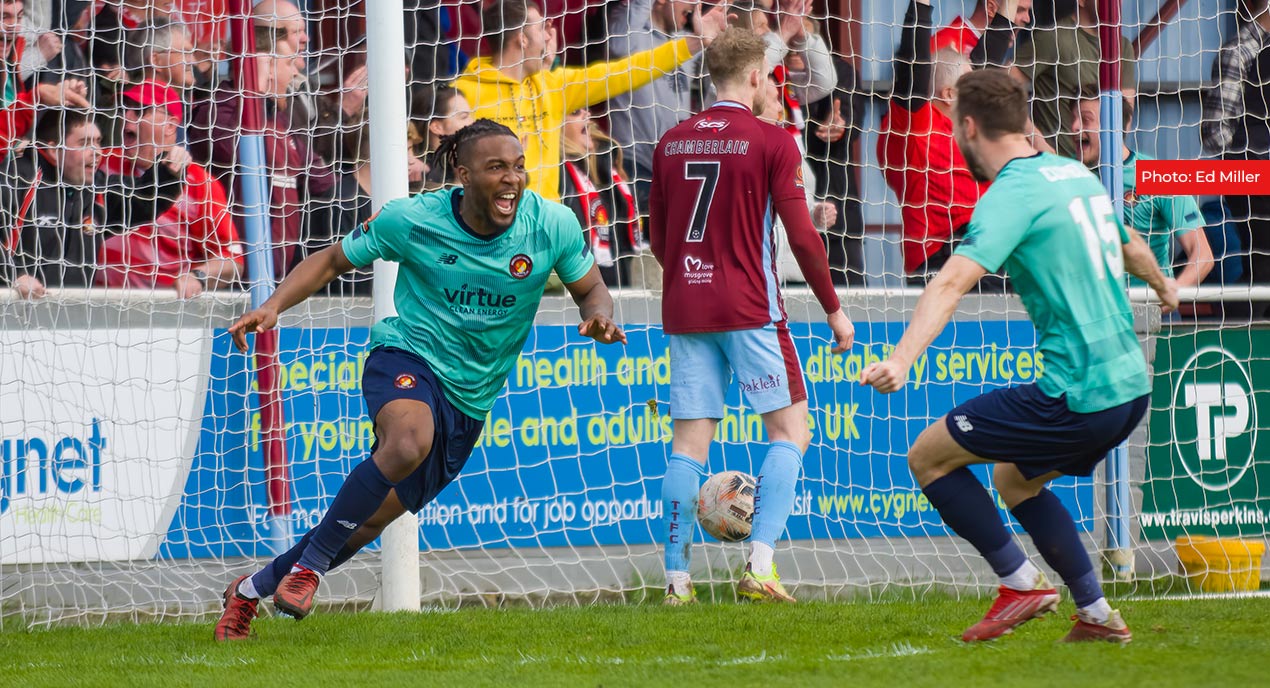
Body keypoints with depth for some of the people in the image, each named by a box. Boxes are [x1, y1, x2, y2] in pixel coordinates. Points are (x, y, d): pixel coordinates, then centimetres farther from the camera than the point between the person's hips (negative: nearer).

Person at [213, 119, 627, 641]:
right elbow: (334, 260, 3)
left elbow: (591, 290, 8)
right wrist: (274, 305, -12)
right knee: (410, 440, -39)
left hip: (469, 401, 4)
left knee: (372, 519, 7)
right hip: (407, 359, -4)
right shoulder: (411, 220, -12)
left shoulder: (553, 225, -8)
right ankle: (310, 563, -22)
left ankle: (252, 589, 29)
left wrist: (598, 318, -17)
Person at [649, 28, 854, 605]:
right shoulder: (772, 142, -5)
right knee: (790, 430, 2)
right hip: (749, 309, -5)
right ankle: (759, 565, -13)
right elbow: (802, 237, -7)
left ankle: (677, 578, -1)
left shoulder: (672, 143, 9)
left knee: (690, 442, 6)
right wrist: (833, 309, 3)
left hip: (685, 309, 5)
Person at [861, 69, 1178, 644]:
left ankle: (1021, 582, 1)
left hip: (1077, 394, -9)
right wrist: (1163, 286, 57)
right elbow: (1129, 245, 34)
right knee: (1013, 479, 27)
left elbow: (953, 281, -28)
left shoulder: (1012, 194, -12)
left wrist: (902, 359, -40)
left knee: (929, 456, 0)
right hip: (1130, 384, 9)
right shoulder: (1076, 174, 14)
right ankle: (1096, 614, 23)